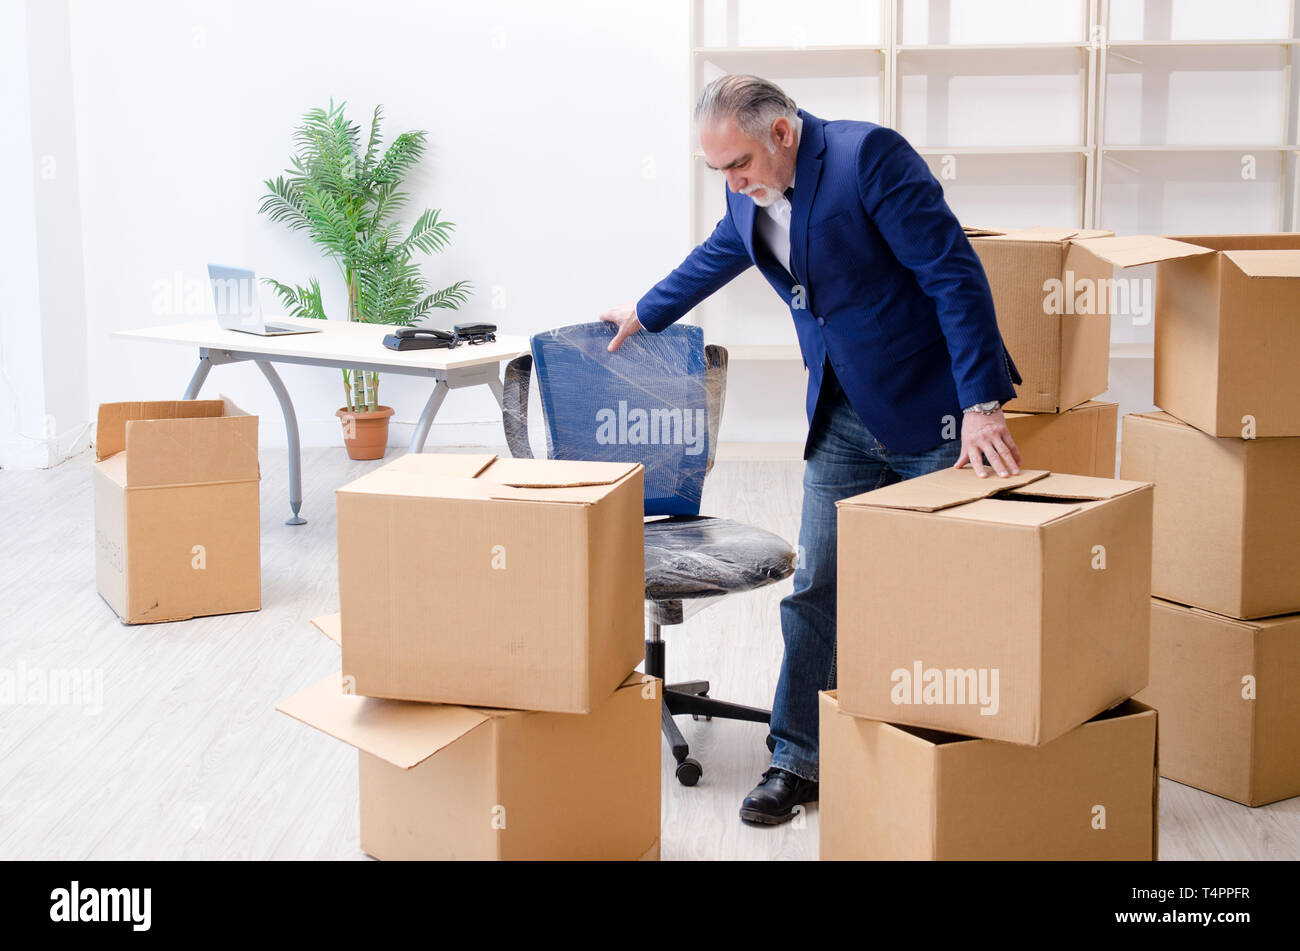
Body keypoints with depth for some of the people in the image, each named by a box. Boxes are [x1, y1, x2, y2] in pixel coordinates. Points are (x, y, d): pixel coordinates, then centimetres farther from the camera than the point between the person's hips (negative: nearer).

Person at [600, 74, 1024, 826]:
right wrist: (645, 313, 40)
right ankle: (798, 763, 15)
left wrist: (981, 405, -26)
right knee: (815, 592, 4)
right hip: (844, 420, 6)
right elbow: (716, 257, 26)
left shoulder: (870, 155, -19)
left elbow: (954, 274, -22)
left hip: (934, 413, -6)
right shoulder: (750, 196, 3)